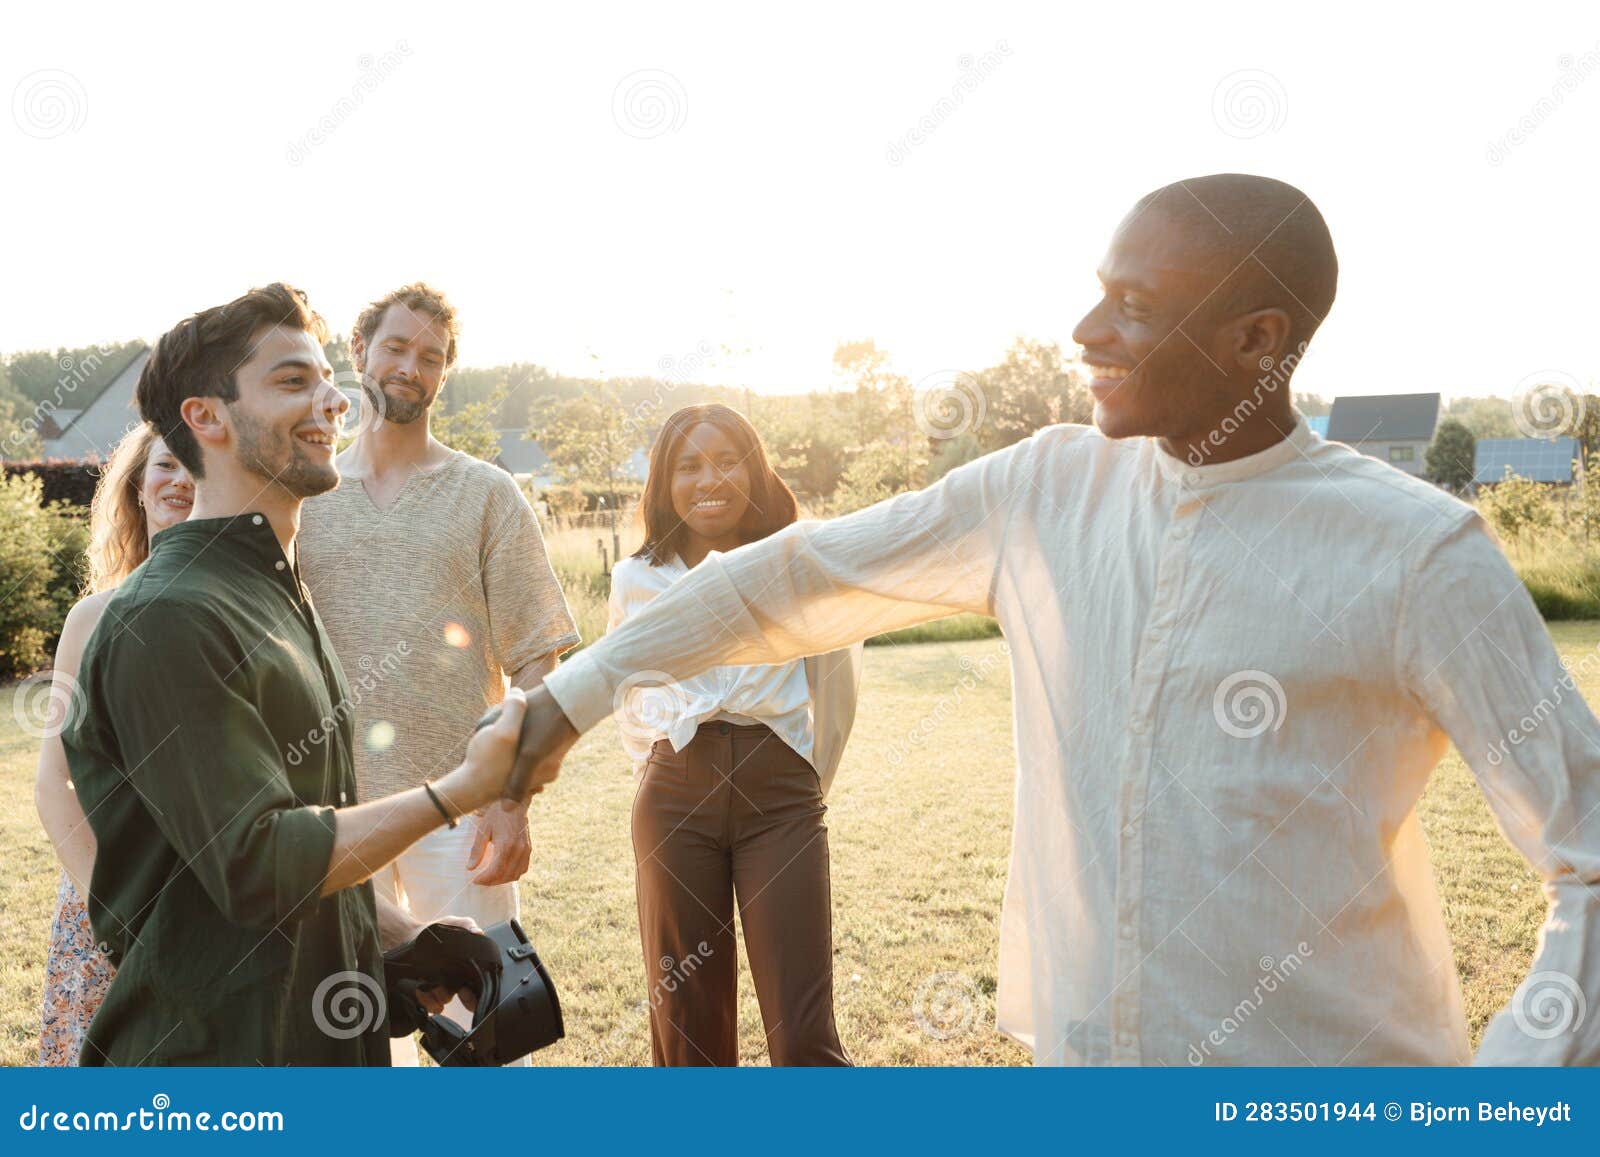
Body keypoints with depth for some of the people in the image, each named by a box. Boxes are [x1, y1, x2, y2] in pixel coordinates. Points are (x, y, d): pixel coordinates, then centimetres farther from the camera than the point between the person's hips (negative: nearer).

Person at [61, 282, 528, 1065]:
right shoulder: (167, 617, -20)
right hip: (215, 1040, -8)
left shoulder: (279, 596, 11)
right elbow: (256, 865, -23)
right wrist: (462, 791, -19)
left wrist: (390, 929, 7)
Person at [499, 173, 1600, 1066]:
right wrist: (572, 696, 7)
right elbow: (798, 577, 4)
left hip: (1322, 1069, -3)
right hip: (1076, 1042, 4)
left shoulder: (1418, 554, -15)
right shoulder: (1045, 488, -2)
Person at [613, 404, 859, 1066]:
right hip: (674, 801, 2)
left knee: (803, 1031, -4)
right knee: (688, 1026, 7)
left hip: (781, 797, -1)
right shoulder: (637, 579, 8)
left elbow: (836, 687, 14)